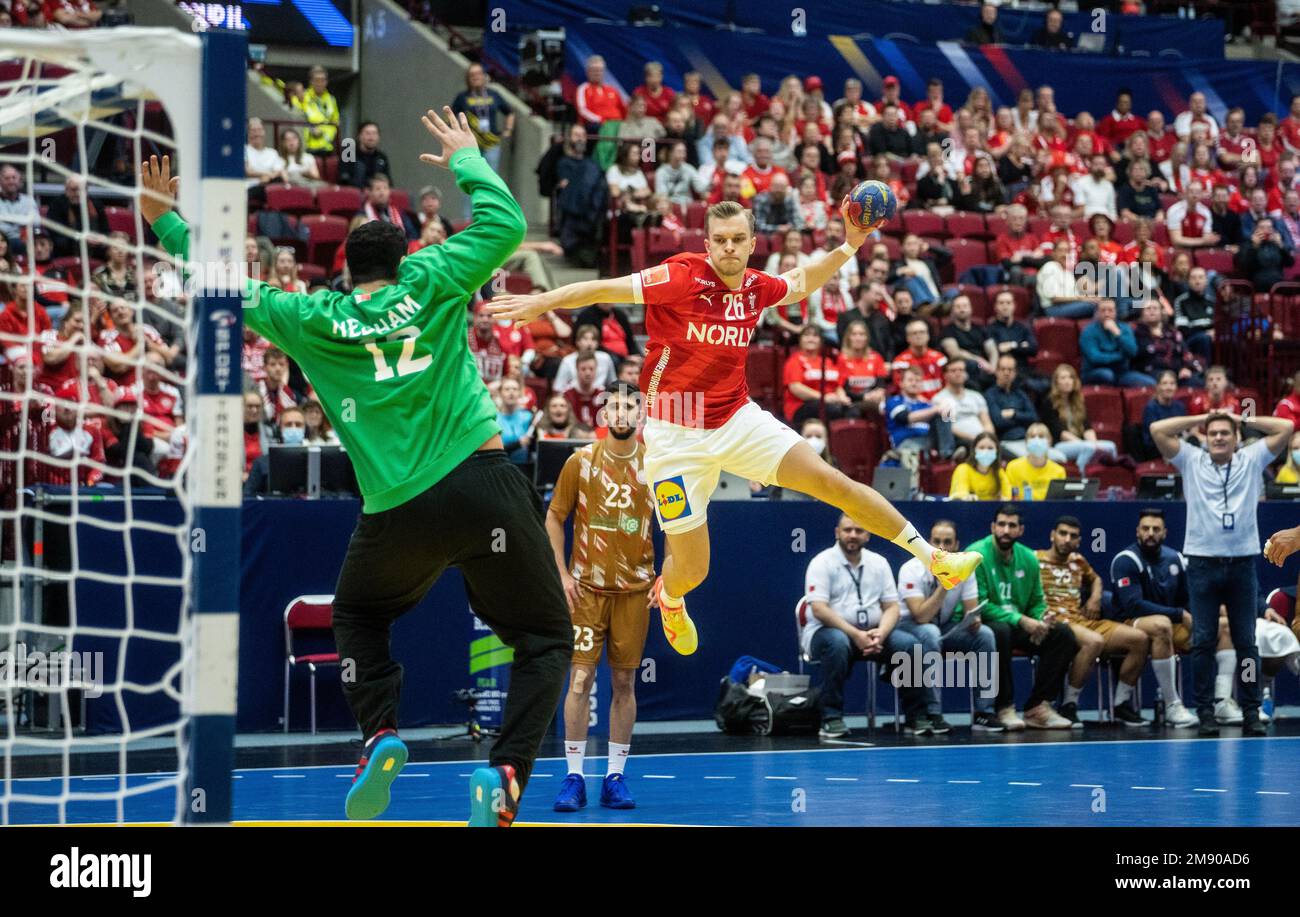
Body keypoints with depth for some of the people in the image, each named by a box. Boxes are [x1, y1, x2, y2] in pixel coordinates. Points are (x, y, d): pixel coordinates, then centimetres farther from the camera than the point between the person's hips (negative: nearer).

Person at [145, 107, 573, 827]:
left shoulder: (312, 322, 7)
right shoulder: (429, 283, 3)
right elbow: (504, 225, 6)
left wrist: (169, 224, 29)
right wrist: (466, 161, 21)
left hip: (398, 511, 2)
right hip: (484, 484, -1)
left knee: (357, 612, 30)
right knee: (545, 638, 8)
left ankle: (380, 733, 6)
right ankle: (505, 772, -15)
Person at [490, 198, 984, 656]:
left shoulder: (755, 288, -1)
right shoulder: (681, 277, -18)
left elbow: (802, 281, 21)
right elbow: (605, 289, -16)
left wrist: (850, 245, 10)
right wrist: (543, 302, -23)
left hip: (738, 420, 4)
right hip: (675, 435, -4)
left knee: (832, 481, -8)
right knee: (691, 570, -1)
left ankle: (934, 558, 4)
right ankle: (669, 599, 39)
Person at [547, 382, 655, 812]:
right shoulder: (580, 462, -1)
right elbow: (554, 518, 6)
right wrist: (562, 574, -3)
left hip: (635, 589, 1)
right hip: (587, 587, -1)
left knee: (624, 682, 4)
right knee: (580, 678, -7)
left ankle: (615, 777, 10)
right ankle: (574, 778, -3)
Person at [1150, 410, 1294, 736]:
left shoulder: (1252, 460, 10)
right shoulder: (1191, 461, 9)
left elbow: (1287, 428, 4)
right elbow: (1158, 430, 1)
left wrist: (1242, 418, 8)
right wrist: (1200, 418, 7)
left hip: (1242, 563, 0)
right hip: (1202, 562, 0)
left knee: (1246, 641, 2)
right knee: (1203, 641, -1)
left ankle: (1251, 712, 6)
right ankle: (1206, 711, 4)